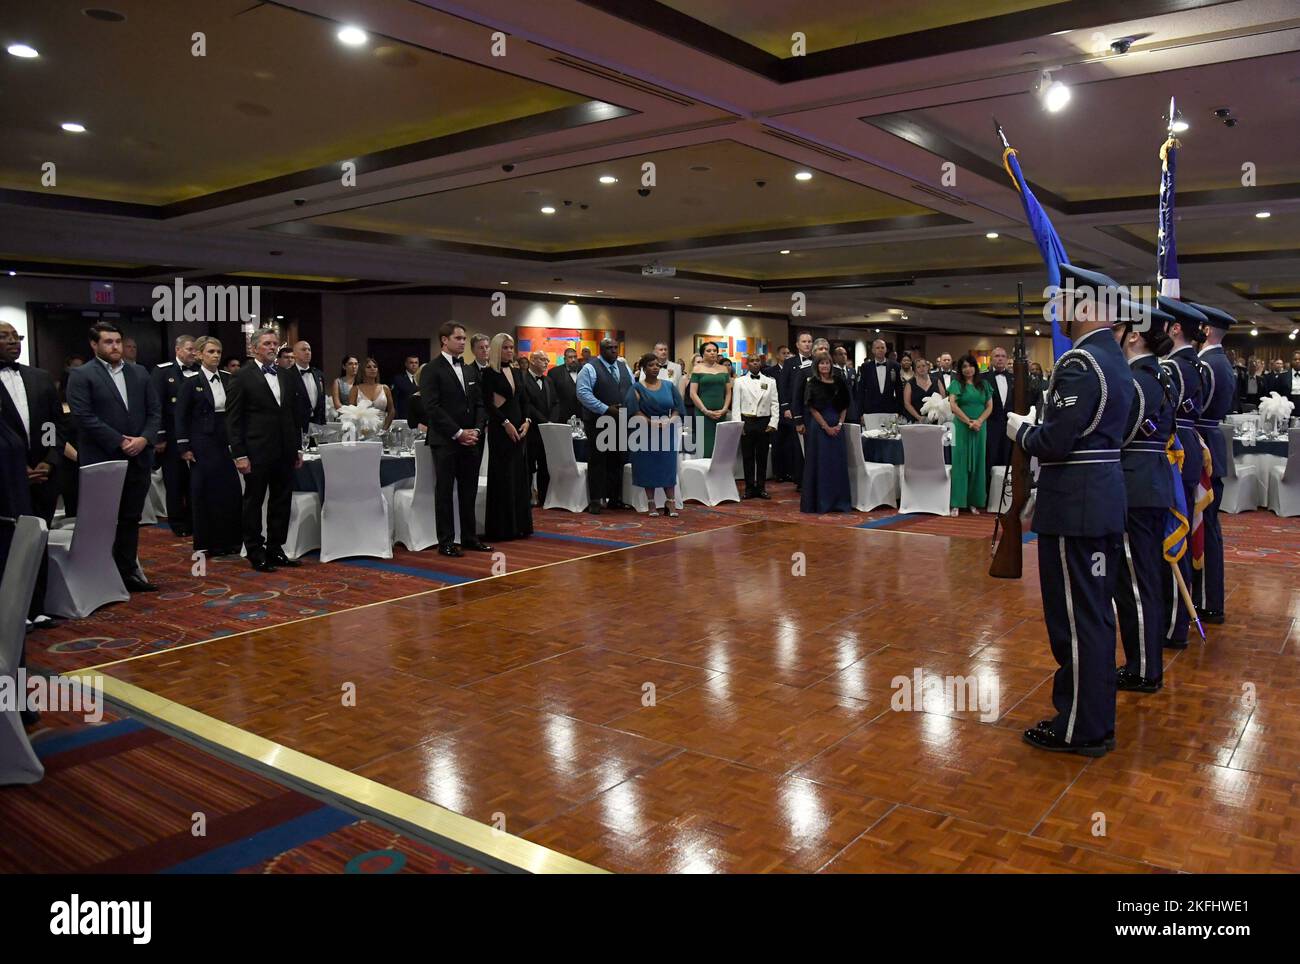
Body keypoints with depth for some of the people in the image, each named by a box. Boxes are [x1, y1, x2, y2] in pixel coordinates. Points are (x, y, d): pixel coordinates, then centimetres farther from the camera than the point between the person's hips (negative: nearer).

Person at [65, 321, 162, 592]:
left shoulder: (140, 373, 12)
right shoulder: (81, 375, -3)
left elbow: (154, 412, 9)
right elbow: (84, 416, -12)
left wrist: (144, 439, -8)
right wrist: (120, 442, -15)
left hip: (137, 459, 5)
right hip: (101, 461, -5)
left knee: (130, 520, 10)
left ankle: (128, 572, 19)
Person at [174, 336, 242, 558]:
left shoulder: (228, 380, 8)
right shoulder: (192, 382, -3)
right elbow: (181, 416, -2)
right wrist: (184, 448, -6)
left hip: (226, 443, 4)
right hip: (203, 445, -3)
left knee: (231, 491, 0)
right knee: (205, 493, 2)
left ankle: (229, 540, 11)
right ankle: (205, 543, 13)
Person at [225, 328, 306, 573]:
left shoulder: (288, 376, 11)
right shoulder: (242, 377, -5)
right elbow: (233, 419, -6)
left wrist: (298, 448, 11)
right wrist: (239, 455, -11)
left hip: (285, 451, 5)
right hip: (257, 451, -5)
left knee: (281, 502, 10)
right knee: (254, 502, 6)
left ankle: (275, 549, 21)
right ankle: (255, 553, 15)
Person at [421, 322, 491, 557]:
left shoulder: (471, 370, 14)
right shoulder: (432, 370, -5)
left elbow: (479, 403, 14)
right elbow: (432, 407, -12)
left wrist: (476, 429, -3)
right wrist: (458, 433, -14)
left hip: (471, 440, 6)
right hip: (445, 441, -6)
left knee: (469, 492, 9)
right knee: (444, 492, 1)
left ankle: (469, 537, 18)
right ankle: (446, 542, 7)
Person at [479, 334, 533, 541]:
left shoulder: (516, 372, 14)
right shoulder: (489, 373, -6)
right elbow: (488, 403, -12)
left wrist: (527, 421, -1)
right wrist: (506, 423, -16)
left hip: (519, 428, 7)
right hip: (500, 429, -7)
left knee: (520, 476, 8)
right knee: (503, 478, -3)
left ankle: (520, 524, 15)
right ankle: (502, 528, 4)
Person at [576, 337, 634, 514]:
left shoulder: (624, 367, 14)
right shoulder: (590, 368, -5)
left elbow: (633, 390, 17)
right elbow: (583, 393, -14)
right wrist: (606, 409, -18)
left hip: (621, 421, 6)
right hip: (598, 423, -6)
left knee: (617, 461, 10)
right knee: (597, 462, -2)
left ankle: (614, 499, 18)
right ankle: (595, 501, 4)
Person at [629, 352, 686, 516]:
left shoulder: (669, 385, 8)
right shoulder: (637, 388, 1)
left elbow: (678, 408, 3)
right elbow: (635, 411, -8)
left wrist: (669, 421, -15)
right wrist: (651, 423, -20)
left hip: (667, 433, 2)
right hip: (645, 433, -1)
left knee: (668, 467, -1)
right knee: (648, 468, 1)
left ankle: (670, 504, 2)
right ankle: (651, 504, 8)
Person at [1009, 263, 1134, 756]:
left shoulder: (1078, 363, -18)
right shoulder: (1115, 359, 13)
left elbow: (1055, 442, -22)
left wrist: (1020, 429, -5)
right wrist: (1035, 428, 10)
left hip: (1074, 505, -10)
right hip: (1105, 498, 10)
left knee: (1076, 618, 1)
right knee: (1095, 615, 18)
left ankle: (1080, 729, 13)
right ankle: (1096, 719, 31)